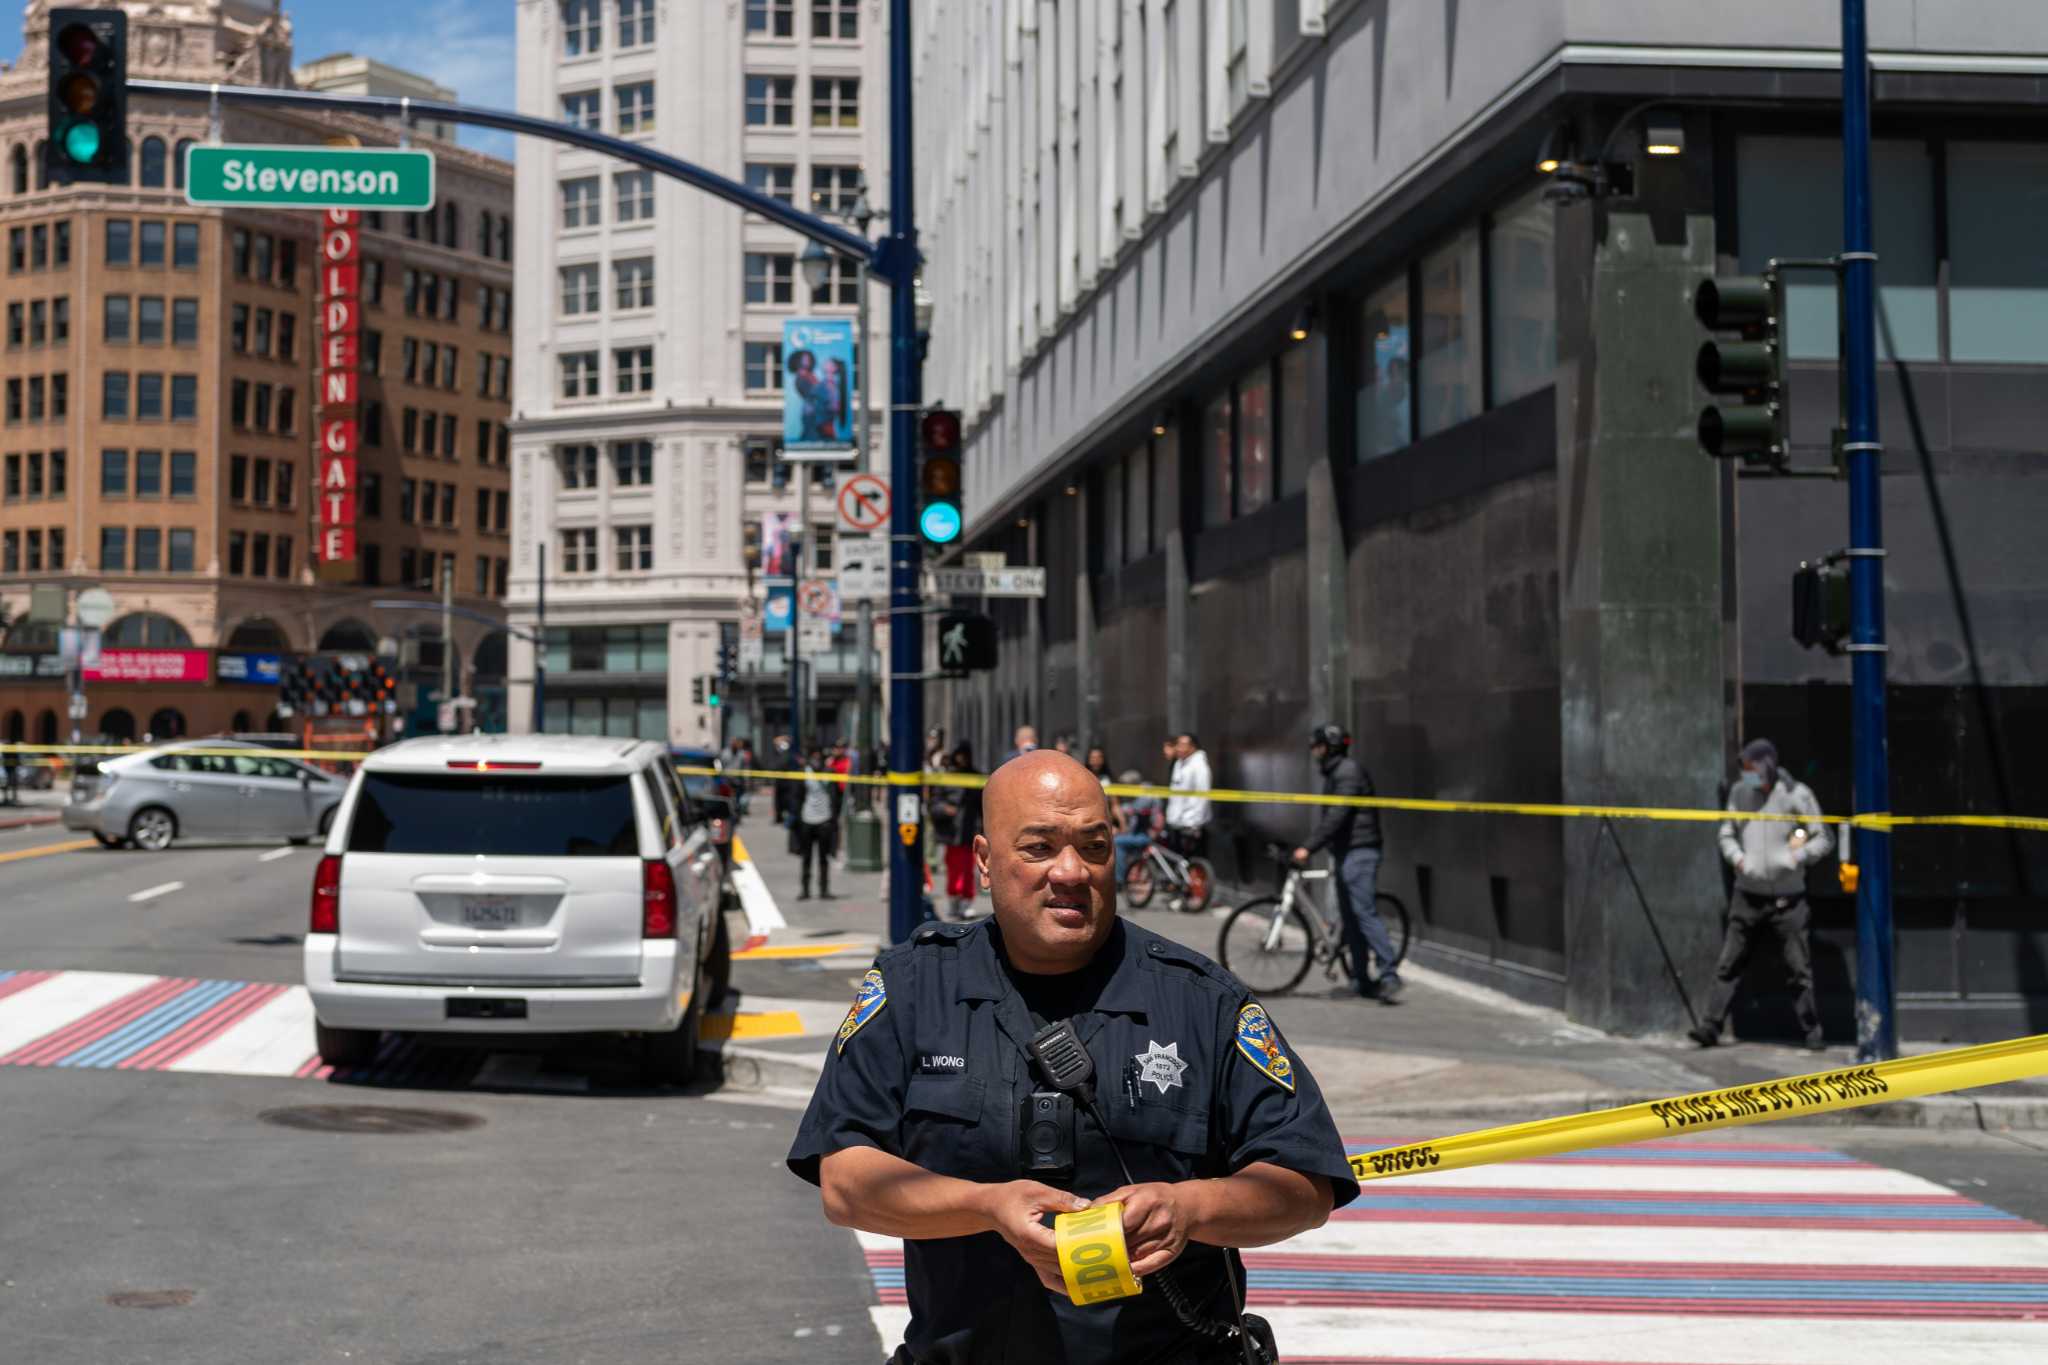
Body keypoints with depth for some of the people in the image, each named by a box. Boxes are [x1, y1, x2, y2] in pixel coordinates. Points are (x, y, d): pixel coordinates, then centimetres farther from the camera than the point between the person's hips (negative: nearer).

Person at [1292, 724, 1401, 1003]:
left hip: (1358, 852, -10)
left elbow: (1337, 816, -22)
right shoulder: (1335, 772, 18)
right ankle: (1362, 979, 12)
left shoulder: (1348, 772, -14)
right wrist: (1311, 846, 21)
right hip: (1345, 853, 10)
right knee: (1350, 916, 9)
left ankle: (1389, 974, -16)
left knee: (1365, 912, -15)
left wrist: (1309, 848, -23)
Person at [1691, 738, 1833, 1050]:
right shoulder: (1739, 793, 5)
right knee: (1728, 964, 1)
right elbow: (1727, 834, 15)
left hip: (1786, 897, -3)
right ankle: (1710, 1025, 2)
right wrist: (1737, 858, -5)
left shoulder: (1796, 795, -6)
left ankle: (1812, 1031, 12)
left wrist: (1795, 858, -17)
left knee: (1799, 969, 2)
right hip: (1748, 895, 3)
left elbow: (1823, 839, -2)